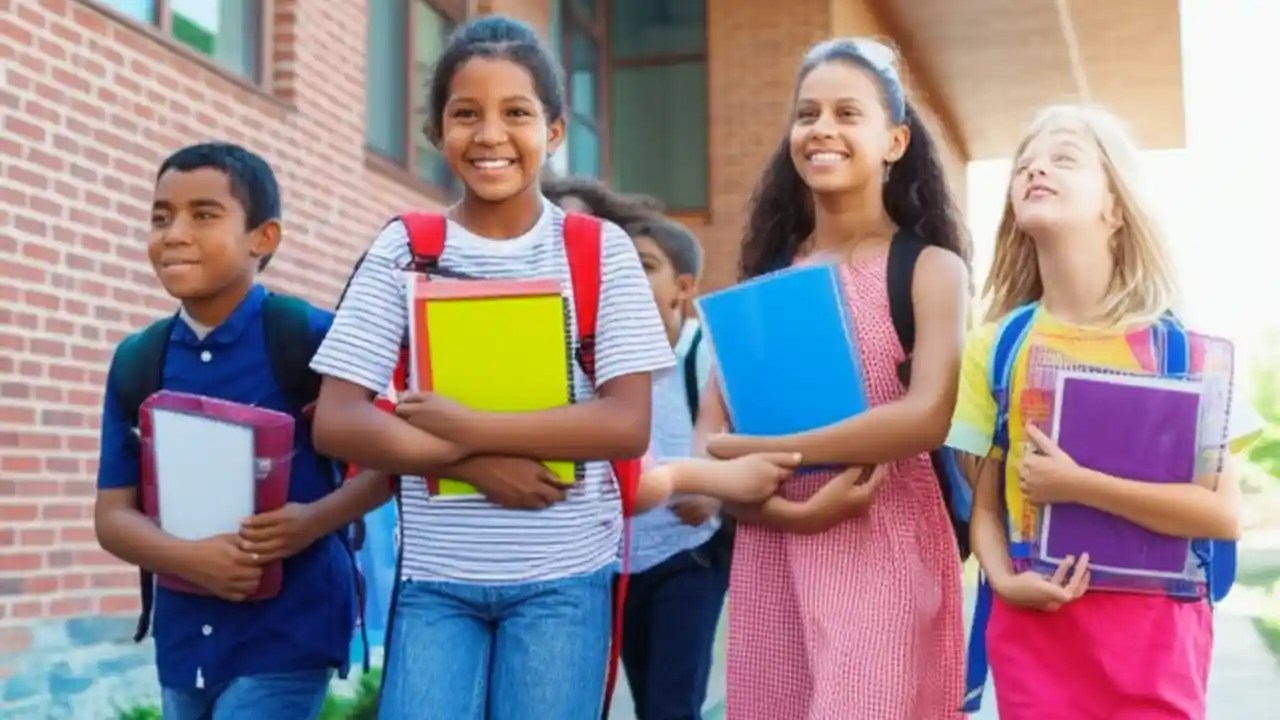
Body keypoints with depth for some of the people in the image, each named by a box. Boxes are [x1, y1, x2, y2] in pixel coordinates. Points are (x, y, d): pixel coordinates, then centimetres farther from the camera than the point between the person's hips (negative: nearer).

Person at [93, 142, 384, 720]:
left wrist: (317, 519, -20)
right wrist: (189, 559, -16)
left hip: (289, 629, -5)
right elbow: (112, 513, 3)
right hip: (184, 632, 5)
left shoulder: (313, 338, -12)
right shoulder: (135, 361, 3)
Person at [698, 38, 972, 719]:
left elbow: (926, 416, -16)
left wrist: (759, 450, -13)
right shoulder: (764, 274, 10)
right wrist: (789, 506, -15)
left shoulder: (929, 267, 0)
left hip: (885, 554, -4)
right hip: (767, 556, 4)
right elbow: (710, 438, 4)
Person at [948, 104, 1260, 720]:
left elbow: (1224, 513, -10)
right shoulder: (995, 347, 3)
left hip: (1152, 628, -1)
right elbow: (985, 504, 6)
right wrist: (1002, 578, -13)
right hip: (1034, 624, 2)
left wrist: (1077, 485, -18)